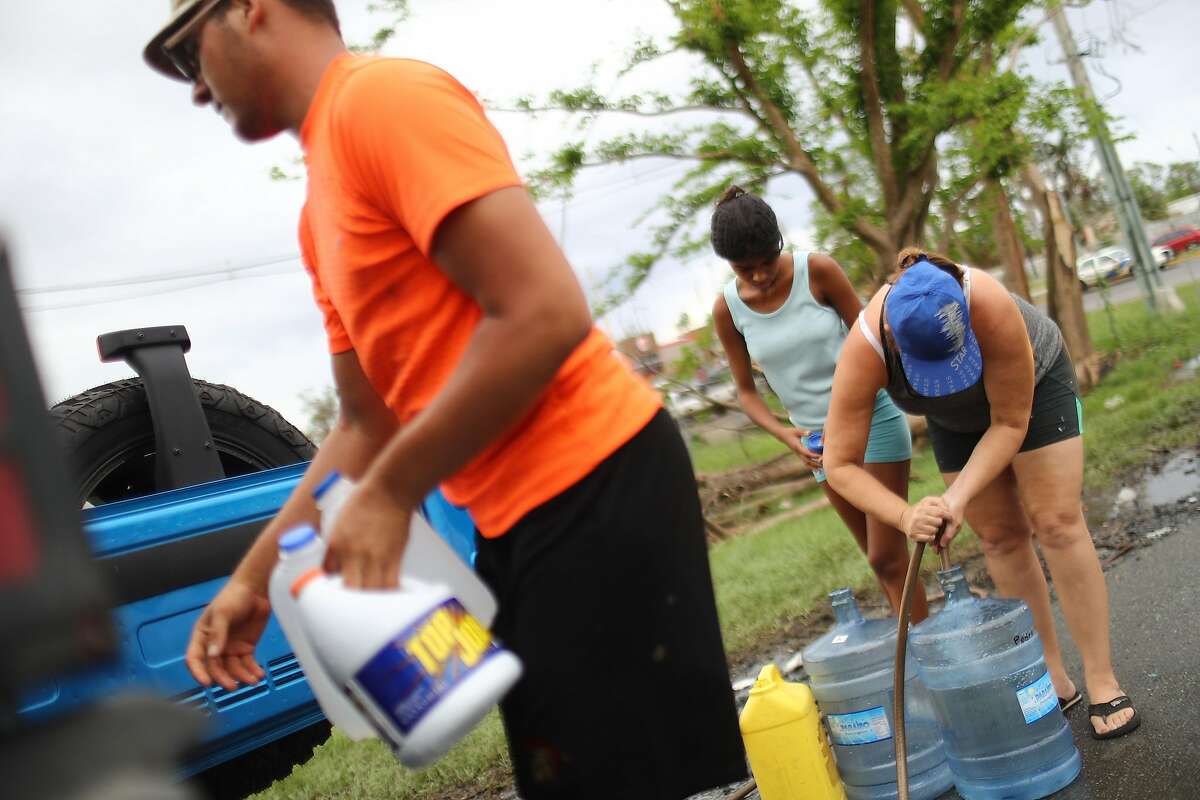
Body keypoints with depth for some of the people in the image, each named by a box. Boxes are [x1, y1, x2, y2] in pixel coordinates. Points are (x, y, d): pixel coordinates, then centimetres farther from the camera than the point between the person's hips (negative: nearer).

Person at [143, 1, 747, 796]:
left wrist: (388, 496, -15)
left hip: (592, 491, -10)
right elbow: (366, 423, 20)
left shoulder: (383, 96, -11)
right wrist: (255, 575, 16)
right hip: (514, 519, 10)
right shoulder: (323, 210, 18)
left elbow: (546, 314, -21)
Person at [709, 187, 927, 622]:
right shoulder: (727, 308, -8)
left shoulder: (817, 270, -17)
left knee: (887, 557, -5)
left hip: (873, 415, -3)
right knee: (879, 558, 12)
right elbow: (747, 391, 0)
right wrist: (785, 435, -17)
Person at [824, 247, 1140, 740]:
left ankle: (1103, 683, -4)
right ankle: (1053, 680, 12)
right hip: (956, 418, 3)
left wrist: (959, 498, -39)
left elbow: (1011, 422, -31)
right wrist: (906, 516, -45)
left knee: (1057, 524, -11)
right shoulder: (864, 352, -37)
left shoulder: (993, 308, -43)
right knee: (1001, 537, 2)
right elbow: (840, 464, -32)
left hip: (1033, 381, -2)